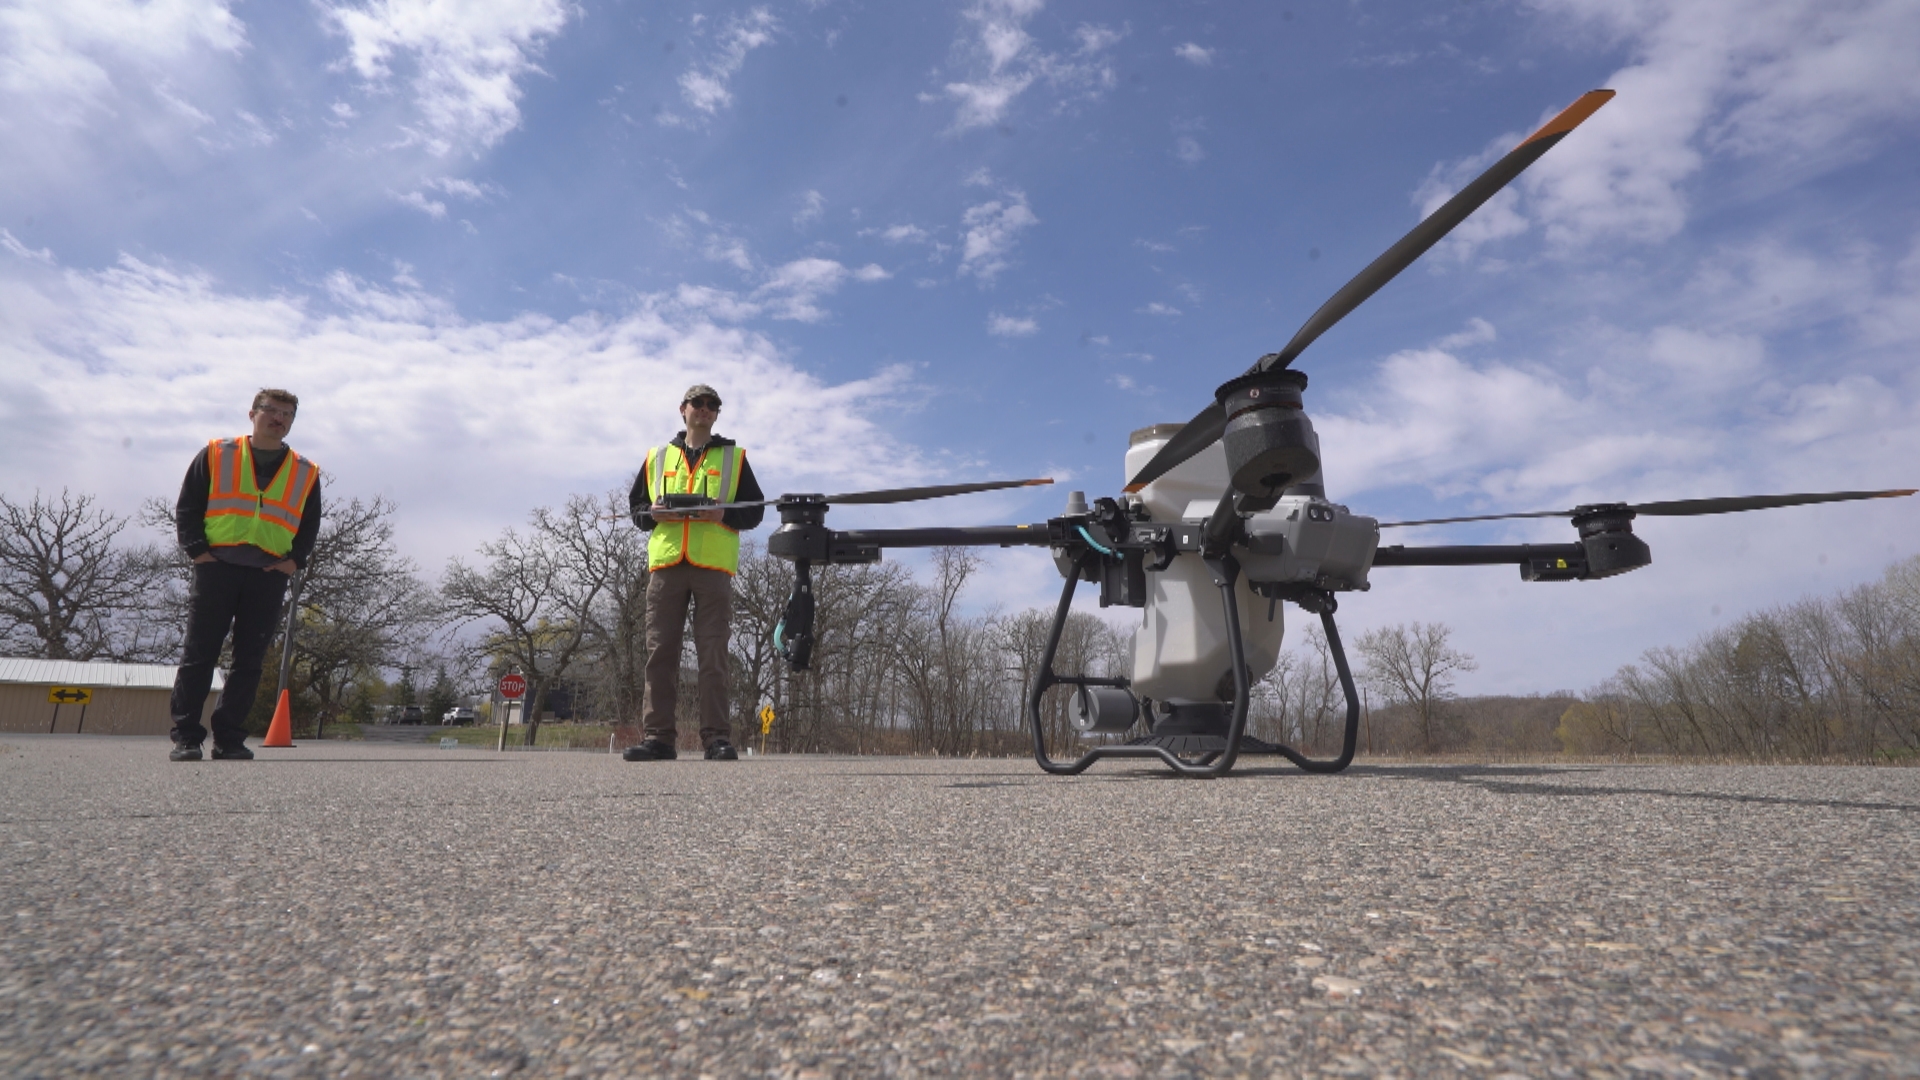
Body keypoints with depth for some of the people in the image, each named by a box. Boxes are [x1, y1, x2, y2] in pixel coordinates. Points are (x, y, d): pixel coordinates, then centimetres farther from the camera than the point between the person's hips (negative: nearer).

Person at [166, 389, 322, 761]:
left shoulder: (306, 473, 12)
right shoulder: (215, 456, 8)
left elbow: (310, 525, 17)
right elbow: (187, 507, 7)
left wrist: (295, 560, 3)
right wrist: (196, 549, -4)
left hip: (269, 576, 2)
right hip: (216, 568, -1)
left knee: (249, 661, 2)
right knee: (199, 655, -1)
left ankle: (229, 739, 8)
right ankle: (186, 737, 5)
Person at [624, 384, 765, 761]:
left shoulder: (734, 457, 14)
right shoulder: (657, 457, 20)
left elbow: (755, 510, 10)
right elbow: (636, 507, 20)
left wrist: (723, 515, -9)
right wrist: (654, 514, -3)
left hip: (713, 566, -2)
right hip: (665, 564, 2)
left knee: (714, 655, -5)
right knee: (660, 652, -2)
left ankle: (717, 738, -4)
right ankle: (658, 737, 1)